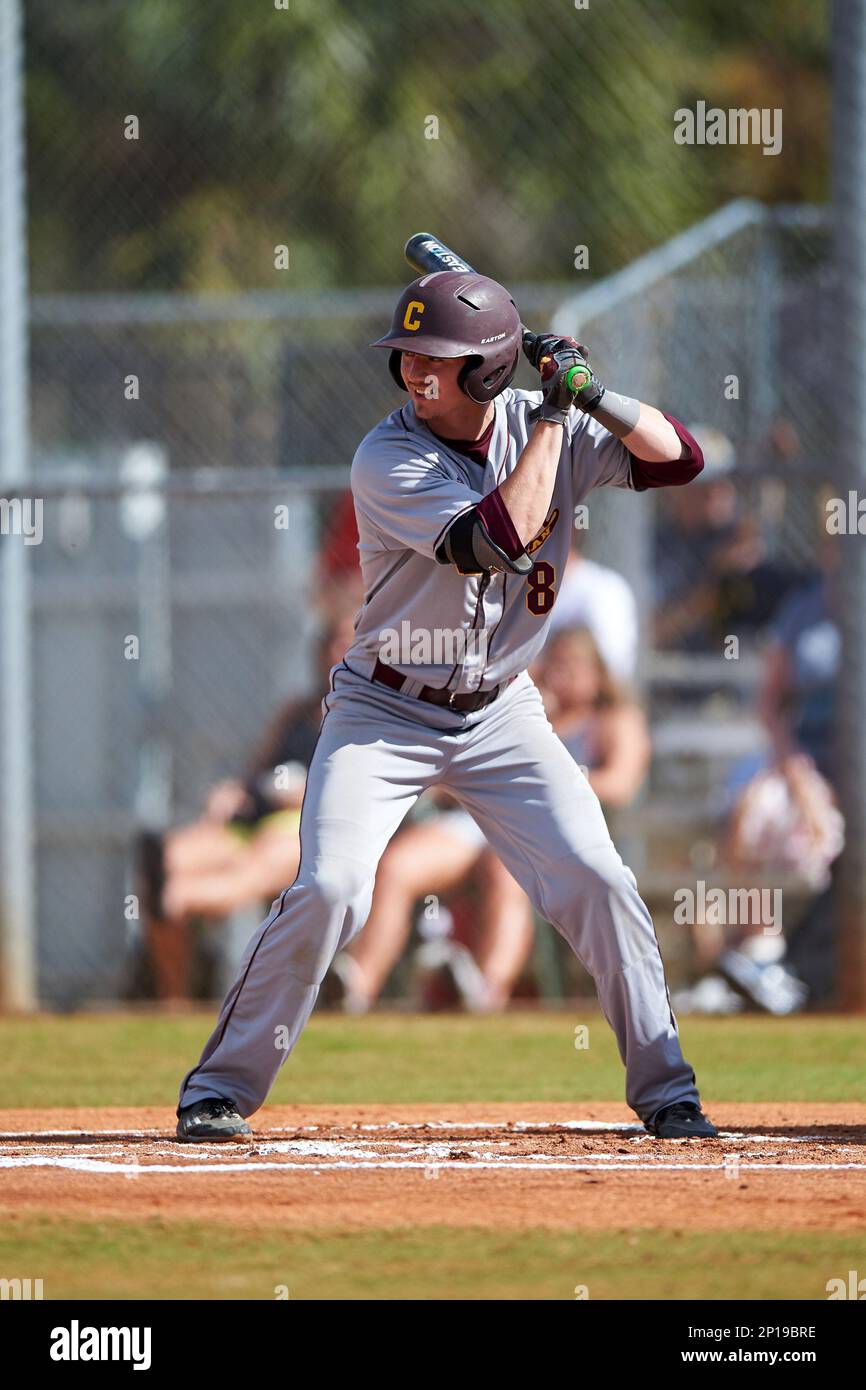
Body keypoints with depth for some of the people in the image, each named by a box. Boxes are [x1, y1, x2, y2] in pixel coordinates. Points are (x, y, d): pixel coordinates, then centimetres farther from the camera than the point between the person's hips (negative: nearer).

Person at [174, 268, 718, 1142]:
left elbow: (679, 458, -6)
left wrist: (593, 396, -20)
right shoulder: (388, 460, -20)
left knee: (598, 884, -7)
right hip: (384, 714, -4)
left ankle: (665, 1091, 7)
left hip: (500, 715, 4)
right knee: (329, 890, -18)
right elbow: (499, 538, -32)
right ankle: (220, 1088, -5)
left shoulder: (545, 428, -5)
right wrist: (552, 420, -25)